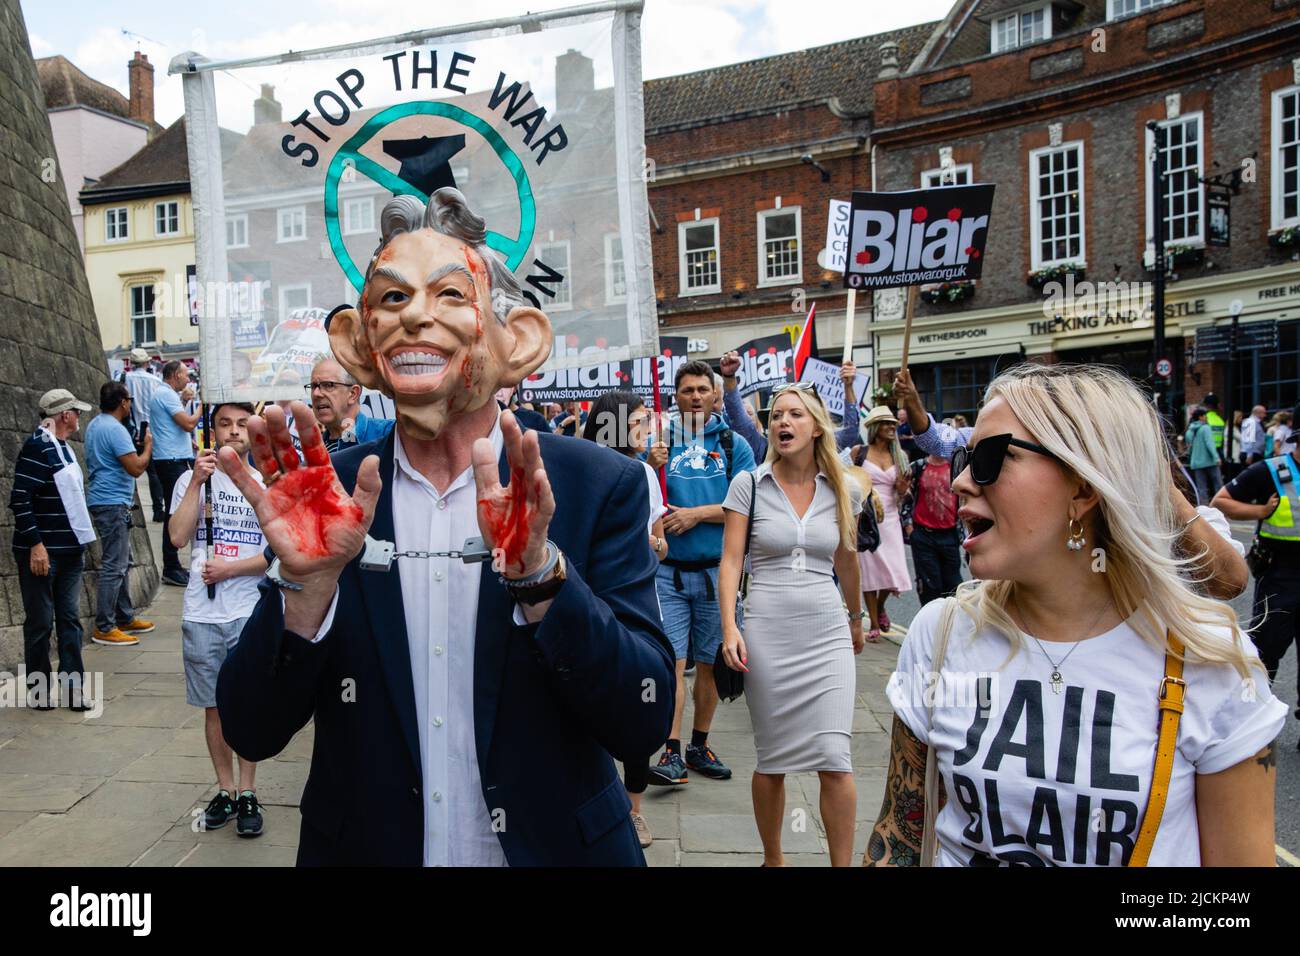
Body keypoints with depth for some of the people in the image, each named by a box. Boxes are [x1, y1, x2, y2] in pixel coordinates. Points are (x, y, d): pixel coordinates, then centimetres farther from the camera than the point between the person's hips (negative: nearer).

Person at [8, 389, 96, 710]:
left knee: (70, 619, 8)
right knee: (40, 622, 2)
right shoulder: (36, 447, -13)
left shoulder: (63, 447, 13)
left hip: (70, 551, 8)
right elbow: (19, 499, -18)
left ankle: (72, 687, 13)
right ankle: (38, 691, 15)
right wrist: (35, 544, -20)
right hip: (42, 551, -8)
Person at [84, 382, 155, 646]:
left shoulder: (95, 425, 14)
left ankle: (125, 617, 24)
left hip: (105, 501, 11)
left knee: (123, 562, 16)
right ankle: (104, 629, -3)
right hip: (112, 503, -11)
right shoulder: (115, 429, -18)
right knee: (114, 566, -7)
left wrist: (134, 445, 15)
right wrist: (148, 446, -5)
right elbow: (136, 468, -20)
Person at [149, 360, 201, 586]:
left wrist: (183, 401, 16)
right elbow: (189, 424, -20)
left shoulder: (164, 393, 19)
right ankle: (171, 570, -4)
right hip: (172, 460, -11)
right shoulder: (166, 394, -13)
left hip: (175, 459, 11)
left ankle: (172, 567, 21)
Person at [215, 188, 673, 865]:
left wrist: (539, 573, -33)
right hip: (361, 848, 2)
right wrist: (308, 580, -27)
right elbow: (251, 733, -10)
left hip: (556, 845, -1)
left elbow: (644, 725, -19)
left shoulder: (601, 486, -14)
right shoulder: (329, 491, -9)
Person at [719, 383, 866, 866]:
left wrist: (856, 618, 29)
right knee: (771, 761, 9)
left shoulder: (842, 490, 5)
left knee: (835, 761, -3)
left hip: (827, 633, 2)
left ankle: (843, 864, 12)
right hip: (767, 632, -1)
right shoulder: (749, 484, -1)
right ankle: (772, 858, 28)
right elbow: (731, 561, -4)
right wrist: (730, 627, -16)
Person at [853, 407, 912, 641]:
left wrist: (902, 489, -7)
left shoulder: (899, 456, 10)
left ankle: (880, 607, 31)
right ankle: (874, 624, 14)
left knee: (895, 571, -1)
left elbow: (900, 496, 15)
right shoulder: (859, 453, -2)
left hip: (890, 519, 3)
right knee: (869, 570, 2)